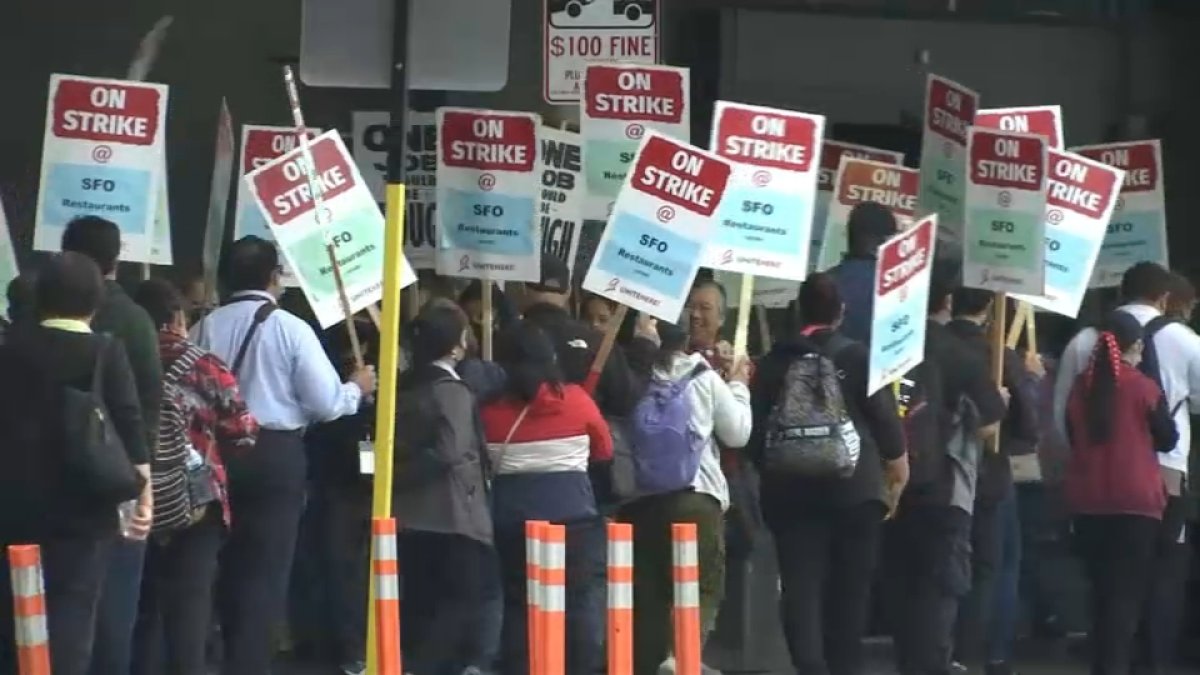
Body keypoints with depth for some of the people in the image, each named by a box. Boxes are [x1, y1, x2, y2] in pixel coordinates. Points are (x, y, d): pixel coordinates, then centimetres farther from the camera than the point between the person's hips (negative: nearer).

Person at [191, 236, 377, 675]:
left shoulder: (206, 328, 1)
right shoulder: (291, 329, -8)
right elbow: (326, 403, -9)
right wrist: (357, 389, 12)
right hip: (276, 457, -4)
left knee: (231, 565, 18)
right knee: (266, 570, 1)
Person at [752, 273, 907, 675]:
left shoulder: (773, 362, 5)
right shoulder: (858, 357, -3)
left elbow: (757, 430, 8)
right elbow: (885, 420, -4)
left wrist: (769, 471, 22)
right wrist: (898, 475, 8)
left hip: (791, 490, 1)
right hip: (855, 488, -1)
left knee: (800, 587, -4)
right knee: (850, 588, 10)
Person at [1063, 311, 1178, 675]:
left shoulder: (1080, 386, 4)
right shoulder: (1144, 387, -8)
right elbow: (1167, 440, 3)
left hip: (1087, 499, 5)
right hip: (1135, 500, -4)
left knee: (1102, 587, 15)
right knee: (1128, 589, -2)